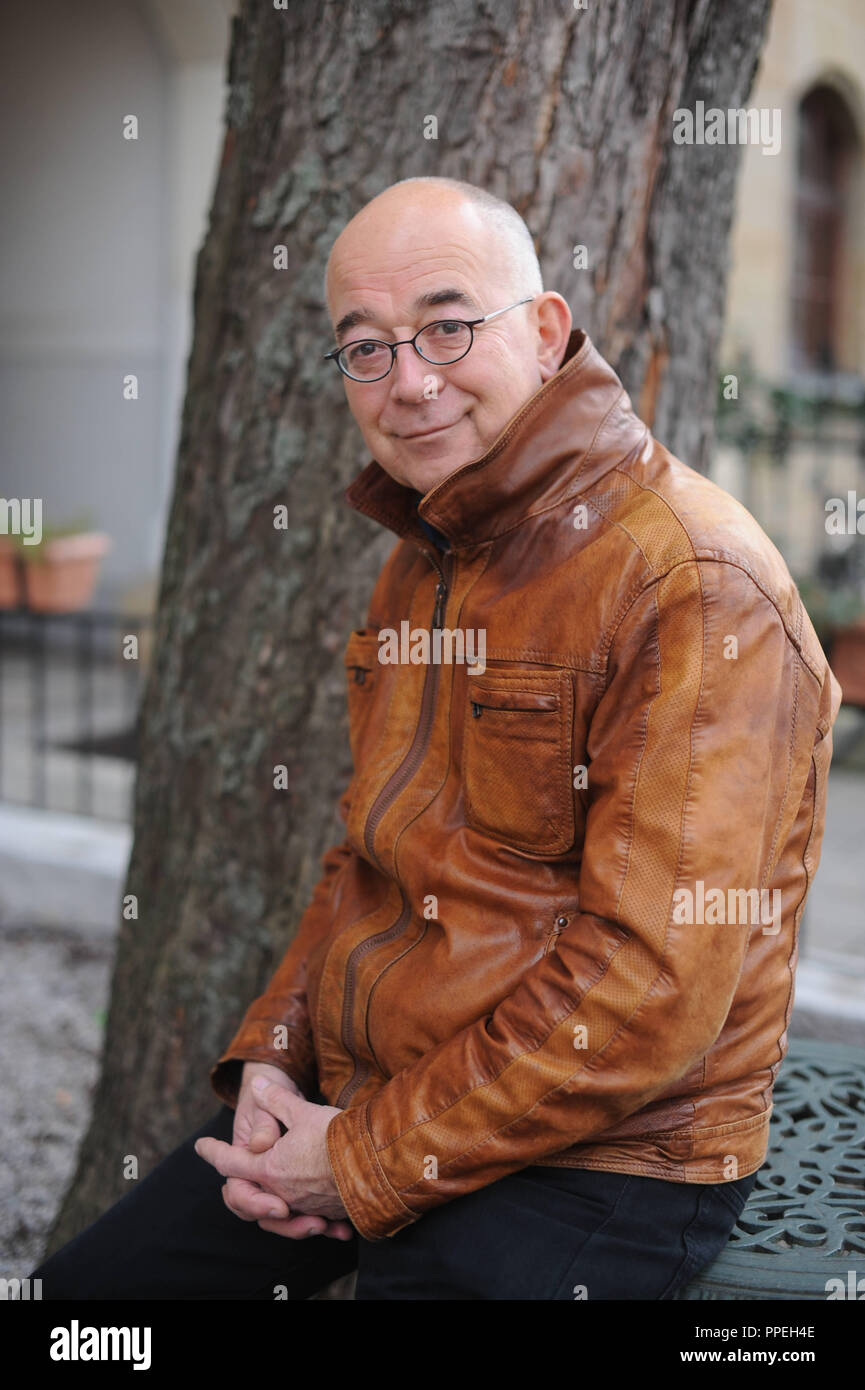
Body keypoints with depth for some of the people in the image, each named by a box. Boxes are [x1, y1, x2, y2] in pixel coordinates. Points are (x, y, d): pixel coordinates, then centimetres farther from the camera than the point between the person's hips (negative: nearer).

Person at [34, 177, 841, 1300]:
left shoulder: (697, 585, -19)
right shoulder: (420, 564, 10)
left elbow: (651, 993, -23)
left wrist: (369, 1162, -17)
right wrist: (270, 1055, 3)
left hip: (593, 1162, -7)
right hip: (347, 1103, 8)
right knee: (76, 1293, 9)